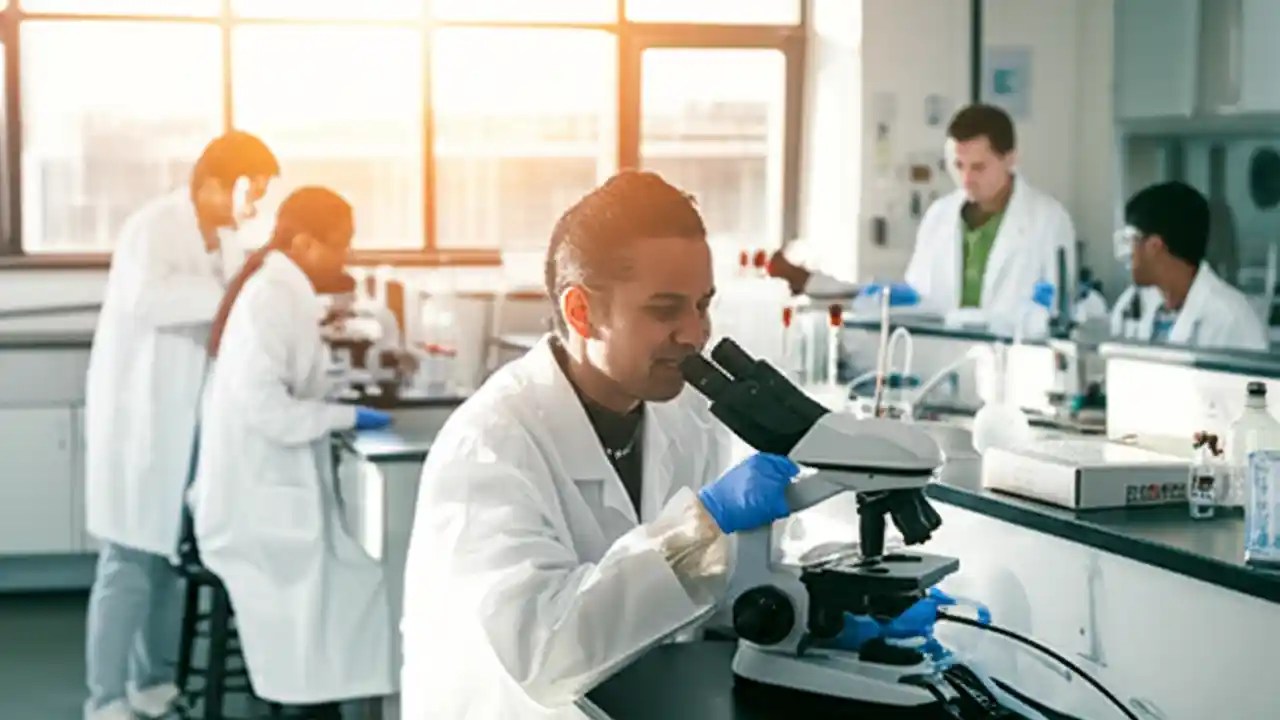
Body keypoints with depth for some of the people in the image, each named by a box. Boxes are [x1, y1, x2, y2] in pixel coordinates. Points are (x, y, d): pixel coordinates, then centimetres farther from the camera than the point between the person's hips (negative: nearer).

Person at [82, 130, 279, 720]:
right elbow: (147, 297, -33)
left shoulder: (217, 237, 13)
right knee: (130, 561, -5)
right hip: (140, 416, -8)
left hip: (183, 419, 8)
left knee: (167, 557, 13)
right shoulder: (156, 227, -15)